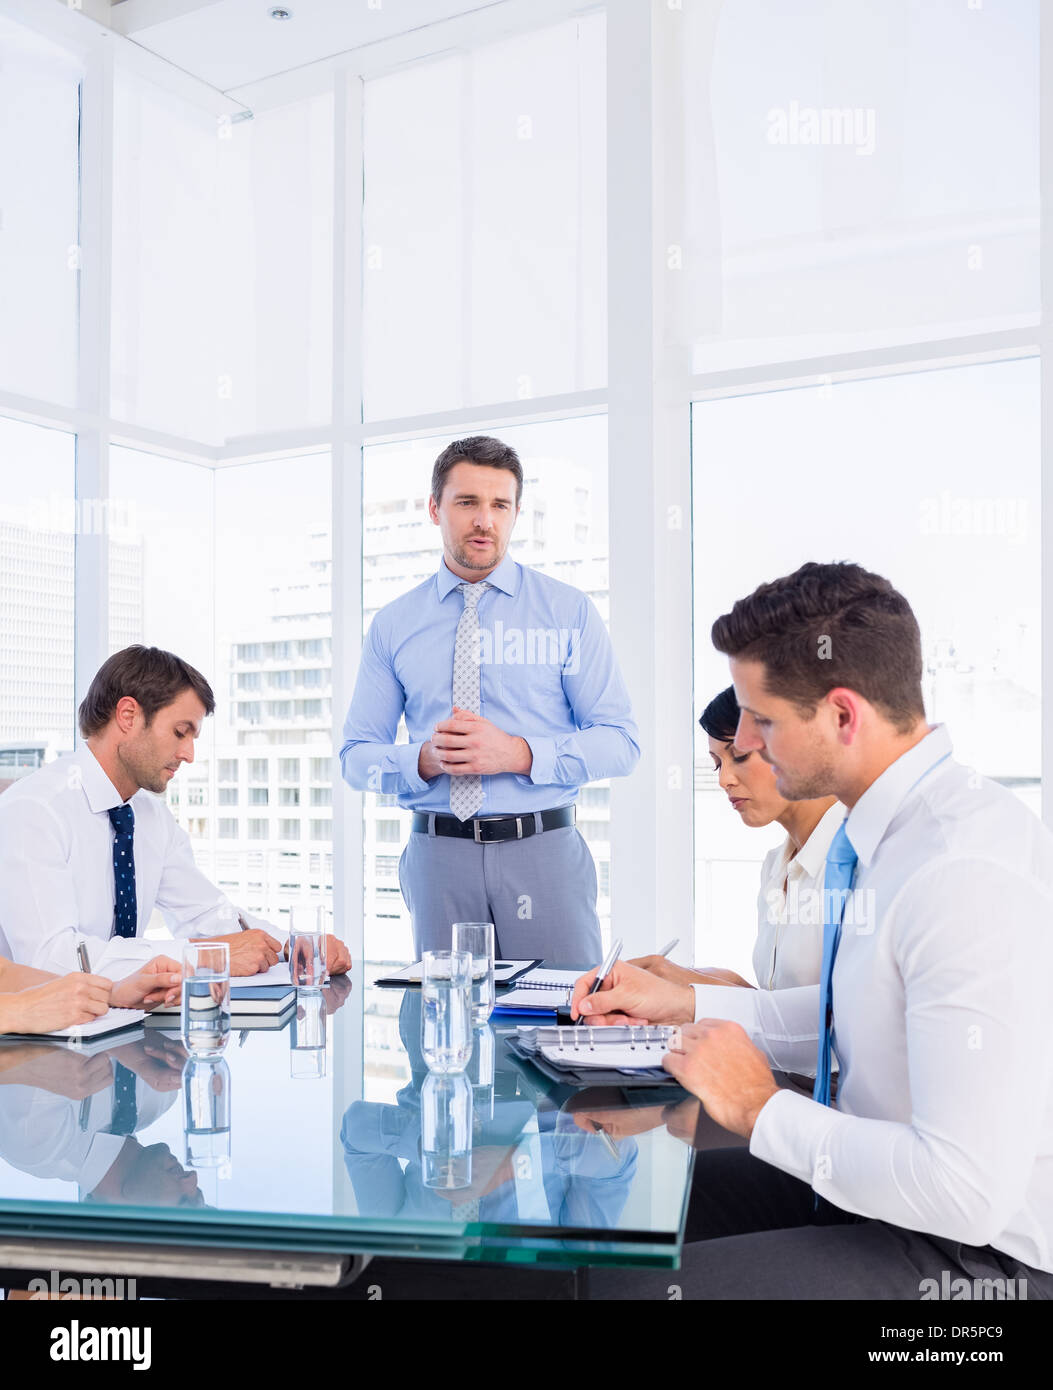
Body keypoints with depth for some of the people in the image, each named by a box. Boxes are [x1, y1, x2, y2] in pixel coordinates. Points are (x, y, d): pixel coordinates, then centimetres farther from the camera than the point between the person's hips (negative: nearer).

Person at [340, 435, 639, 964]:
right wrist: (425, 759, -12)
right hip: (438, 855, 1)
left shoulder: (568, 611, 2)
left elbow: (620, 742, -2)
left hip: (543, 849, -1)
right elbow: (357, 756, 8)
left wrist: (518, 753, -16)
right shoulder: (393, 626, 8)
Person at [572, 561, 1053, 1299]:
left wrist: (761, 1110, -19)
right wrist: (682, 1003, 10)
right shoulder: (883, 828, 1)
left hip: (979, 1249, -9)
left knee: (621, 1281, -17)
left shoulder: (969, 879, -30)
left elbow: (968, 1190, -30)